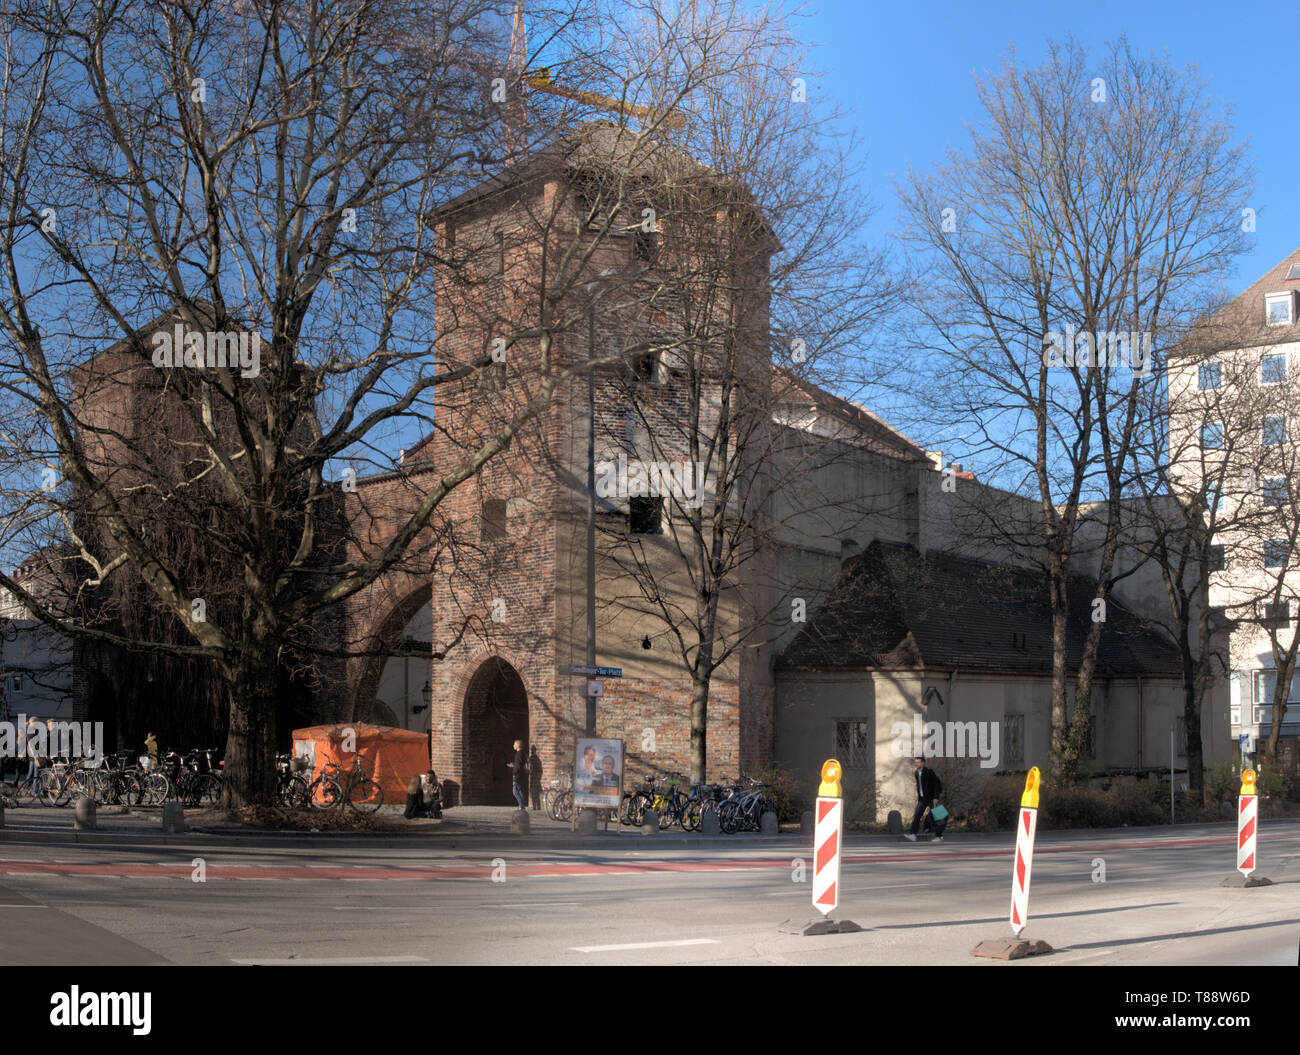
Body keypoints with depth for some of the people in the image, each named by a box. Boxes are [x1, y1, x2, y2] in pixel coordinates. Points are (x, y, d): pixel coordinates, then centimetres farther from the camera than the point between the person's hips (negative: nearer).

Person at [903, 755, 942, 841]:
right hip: (922, 799, 6)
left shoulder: (929, 771, -14)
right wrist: (918, 797, 19)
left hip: (931, 798, -6)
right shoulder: (917, 773, 9)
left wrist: (936, 797, -21)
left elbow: (937, 784, -16)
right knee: (917, 816, -7)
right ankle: (912, 835, -14)